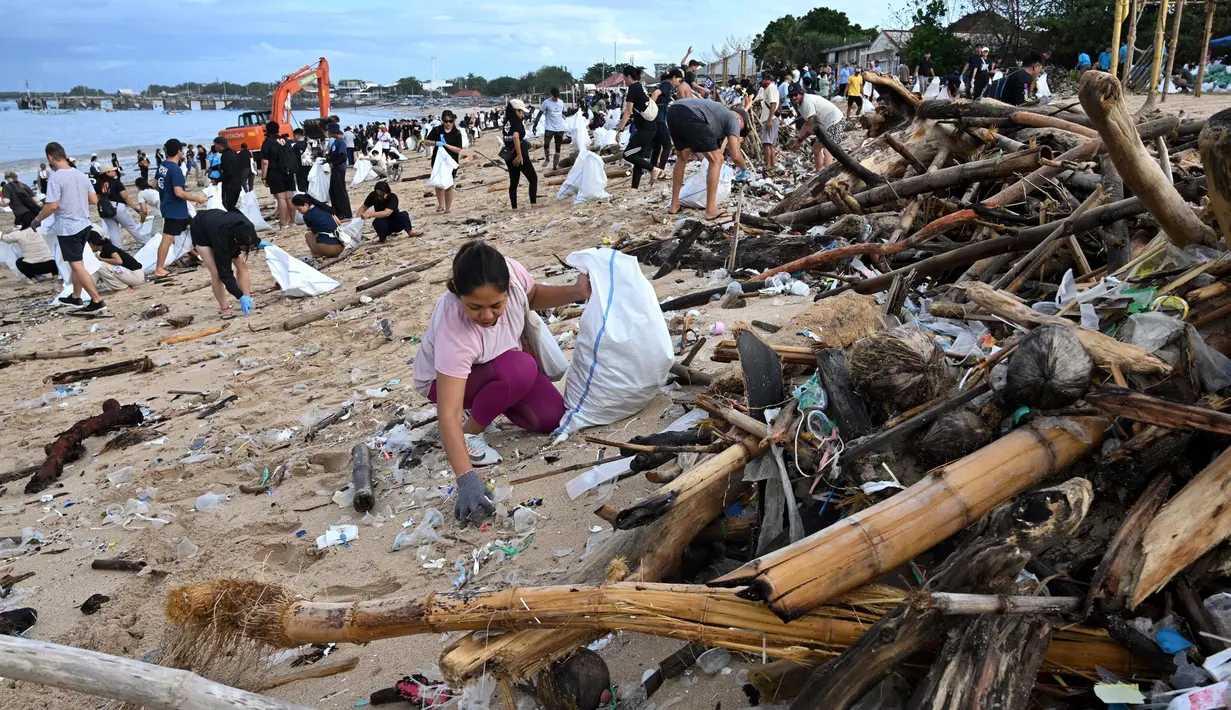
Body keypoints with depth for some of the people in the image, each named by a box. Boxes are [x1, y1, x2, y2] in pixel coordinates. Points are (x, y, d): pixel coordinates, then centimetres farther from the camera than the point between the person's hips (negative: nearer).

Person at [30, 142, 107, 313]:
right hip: (84, 225, 7)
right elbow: (94, 200, 8)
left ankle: (98, 302, -5)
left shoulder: (55, 177, -16)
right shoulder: (81, 175, 4)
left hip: (67, 228, -7)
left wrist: (37, 219, -5)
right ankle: (76, 298, 29)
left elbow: (52, 206, -20)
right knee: (76, 264, 19)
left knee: (77, 266, -3)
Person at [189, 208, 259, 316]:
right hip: (201, 232, -5)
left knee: (242, 264, -8)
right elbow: (225, 273, -35)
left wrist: (257, 242, -6)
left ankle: (247, 303, -1)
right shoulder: (223, 239, -43)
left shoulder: (247, 229, -32)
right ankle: (224, 308, -2)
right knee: (216, 272, -16)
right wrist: (241, 297, -34)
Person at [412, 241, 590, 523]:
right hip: (445, 379, -6)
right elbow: (449, 416, -44)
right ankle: (470, 432, -11)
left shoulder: (511, 272, -30)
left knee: (551, 417, -12)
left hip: (500, 362, 6)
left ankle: (479, 404, 13)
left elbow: (532, 296, -2)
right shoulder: (453, 332, -43)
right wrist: (467, 479, -52)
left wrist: (575, 292, -19)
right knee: (520, 368, -36)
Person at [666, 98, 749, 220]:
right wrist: (744, 169, 27)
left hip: (673, 111, 8)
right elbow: (735, 156, 7)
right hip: (690, 115, -8)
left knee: (683, 157, 29)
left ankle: (674, 205, 31)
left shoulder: (720, 112, 39)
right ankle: (711, 210, 3)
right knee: (716, 160, 4)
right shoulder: (733, 119, 17)